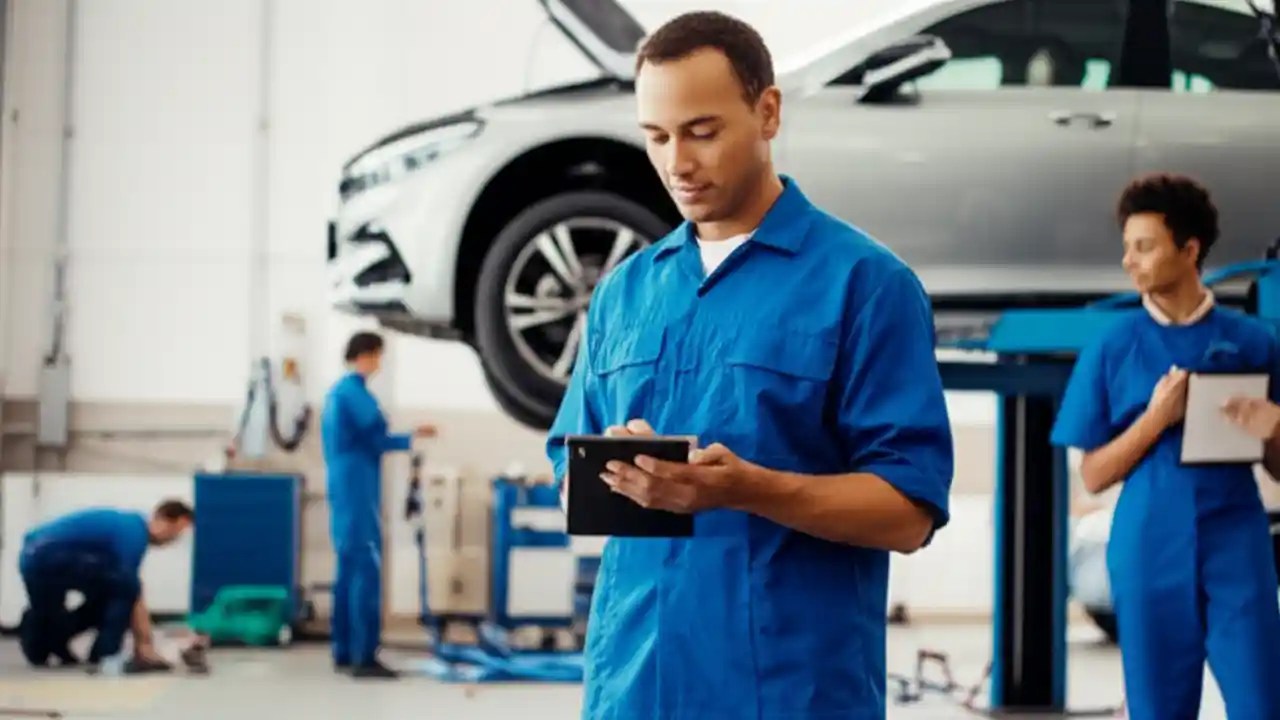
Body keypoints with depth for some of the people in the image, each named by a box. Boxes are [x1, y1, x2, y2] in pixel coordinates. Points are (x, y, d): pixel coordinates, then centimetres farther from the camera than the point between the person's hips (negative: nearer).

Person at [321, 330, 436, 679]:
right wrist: (413, 438, -2)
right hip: (359, 495, -10)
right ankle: (364, 657, -11)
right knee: (367, 571, -10)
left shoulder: (337, 392, 17)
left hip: (342, 493, 10)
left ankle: (344, 652, 13)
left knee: (349, 570, 11)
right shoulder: (355, 393, -13)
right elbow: (378, 440, -15)